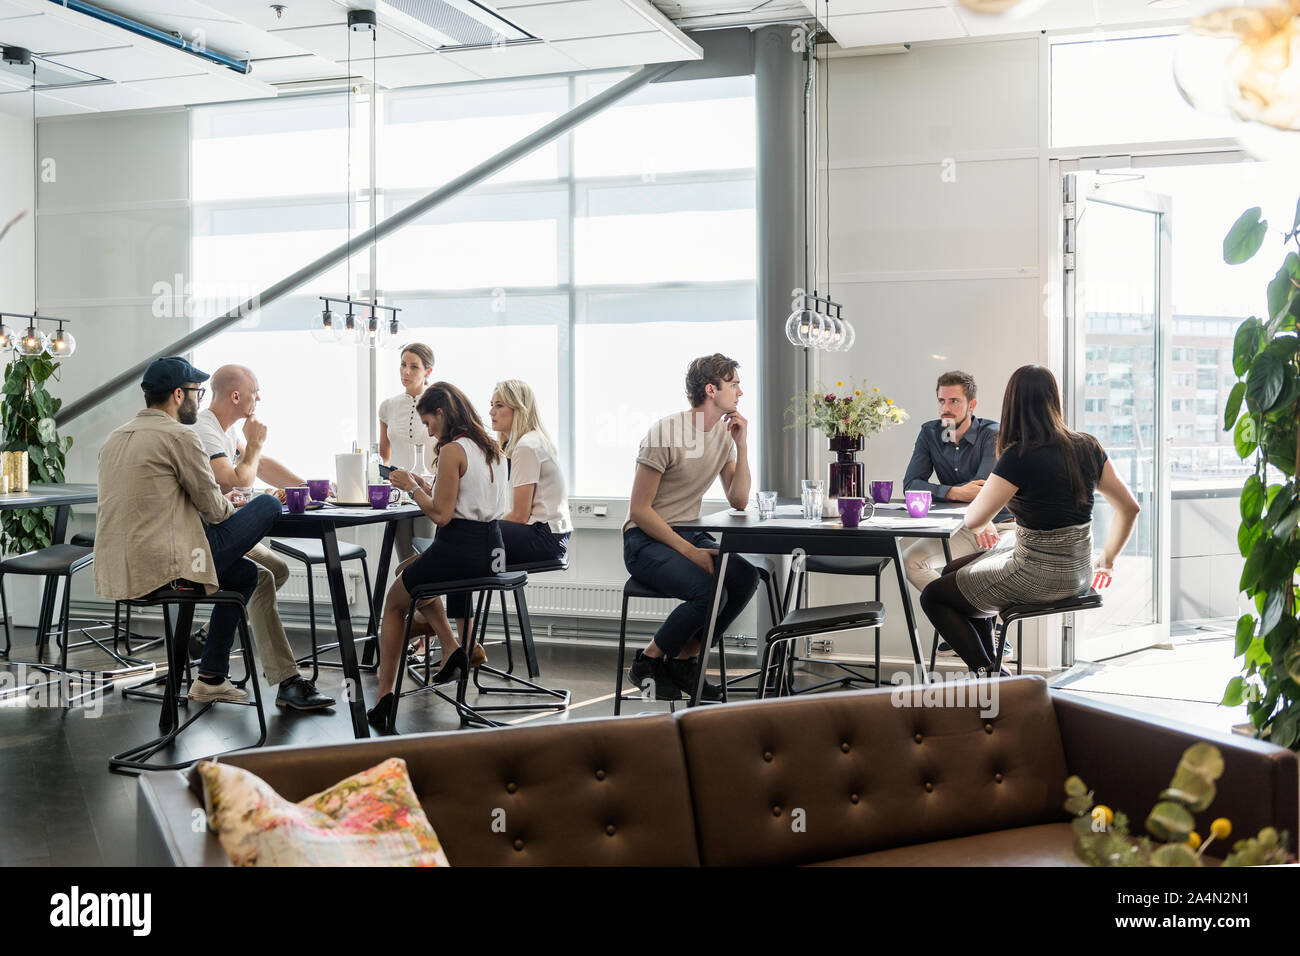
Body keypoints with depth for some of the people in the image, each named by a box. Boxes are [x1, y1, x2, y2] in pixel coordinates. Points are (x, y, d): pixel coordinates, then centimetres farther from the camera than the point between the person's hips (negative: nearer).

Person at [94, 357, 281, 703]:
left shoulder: (115, 437, 18)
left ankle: (211, 680, 27)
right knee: (268, 506, 1)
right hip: (160, 567, -9)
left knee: (244, 572, 27)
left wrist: (222, 507, 23)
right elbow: (215, 509, -6)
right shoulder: (179, 435, -10)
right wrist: (230, 507, 18)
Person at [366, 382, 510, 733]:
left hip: (460, 550, -8)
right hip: (492, 549, 8)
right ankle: (453, 647, 18)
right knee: (409, 569, 33)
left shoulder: (452, 451, -15)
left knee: (393, 601, 15)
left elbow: (441, 515, -18)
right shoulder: (491, 448, 11)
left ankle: (385, 697, 14)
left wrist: (410, 486, -4)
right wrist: (426, 486, 15)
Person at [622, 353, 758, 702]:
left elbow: (738, 501, 4)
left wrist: (741, 445, -5)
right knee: (709, 592, -29)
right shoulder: (665, 432, -15)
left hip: (689, 535, 7)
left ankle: (684, 661, -3)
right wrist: (689, 552, -21)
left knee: (745, 577, -20)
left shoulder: (724, 433, 7)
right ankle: (647, 662, -6)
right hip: (646, 540, -7)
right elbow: (640, 510, -16)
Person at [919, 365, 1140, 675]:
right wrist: (1107, 559, 16)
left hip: (1039, 577, -8)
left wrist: (986, 525, 9)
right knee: (954, 573, 27)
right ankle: (990, 663, 32)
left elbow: (974, 520, -14)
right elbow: (1129, 507, 4)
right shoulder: (1087, 447, -1)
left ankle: (987, 673, 6)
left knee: (933, 597, 11)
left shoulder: (1019, 457, -21)